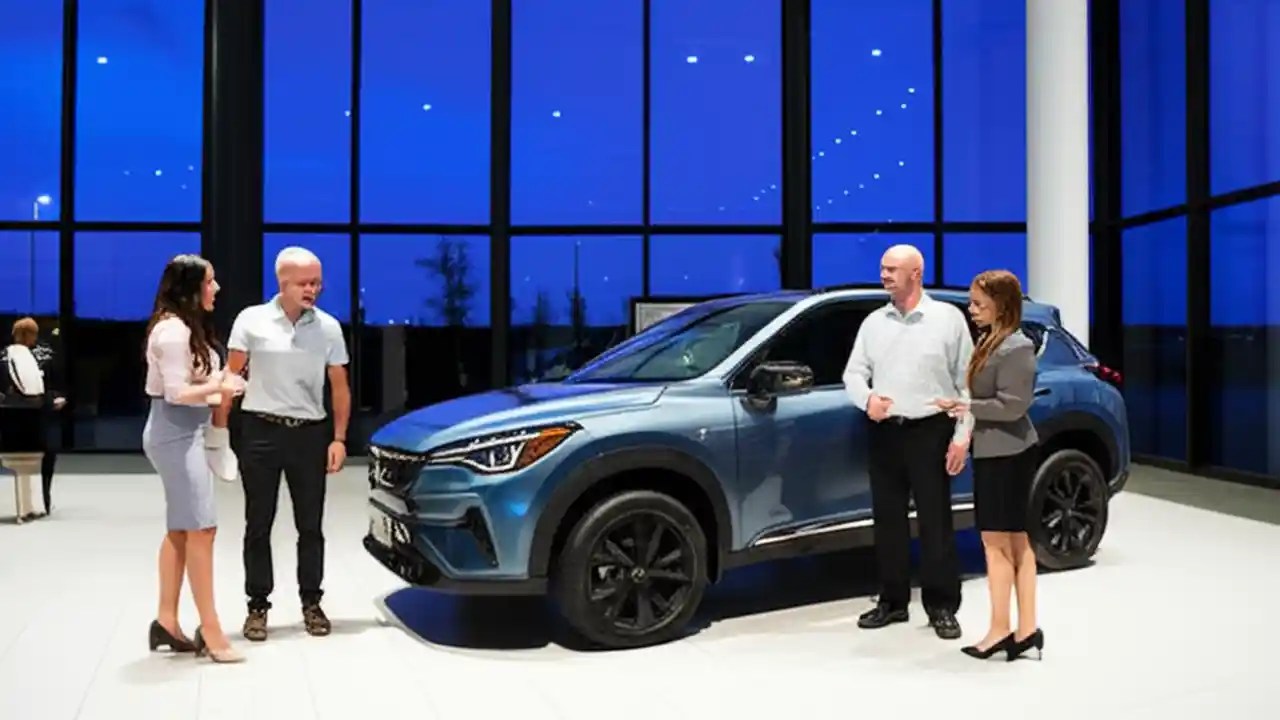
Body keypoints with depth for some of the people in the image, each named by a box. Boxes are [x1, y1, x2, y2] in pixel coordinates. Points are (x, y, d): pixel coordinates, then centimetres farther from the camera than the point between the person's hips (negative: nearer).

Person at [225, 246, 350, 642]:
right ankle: (258, 606, 15)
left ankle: (311, 603, 19)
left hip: (309, 433, 2)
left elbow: (339, 387, 8)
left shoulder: (329, 327, 3)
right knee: (258, 526, 5)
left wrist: (339, 438, 0)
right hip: (261, 432, -1)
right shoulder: (252, 320, -2)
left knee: (310, 526, 8)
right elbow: (231, 378, 0)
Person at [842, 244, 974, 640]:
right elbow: (853, 372, 11)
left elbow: (967, 382, -2)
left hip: (930, 432, -4)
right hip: (884, 433, 4)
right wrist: (866, 399, -12)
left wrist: (962, 436, -9)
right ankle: (892, 601, 21)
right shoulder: (873, 322, 11)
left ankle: (942, 607, 10)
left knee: (936, 522, 0)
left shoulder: (948, 318, 0)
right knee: (887, 520, 9)